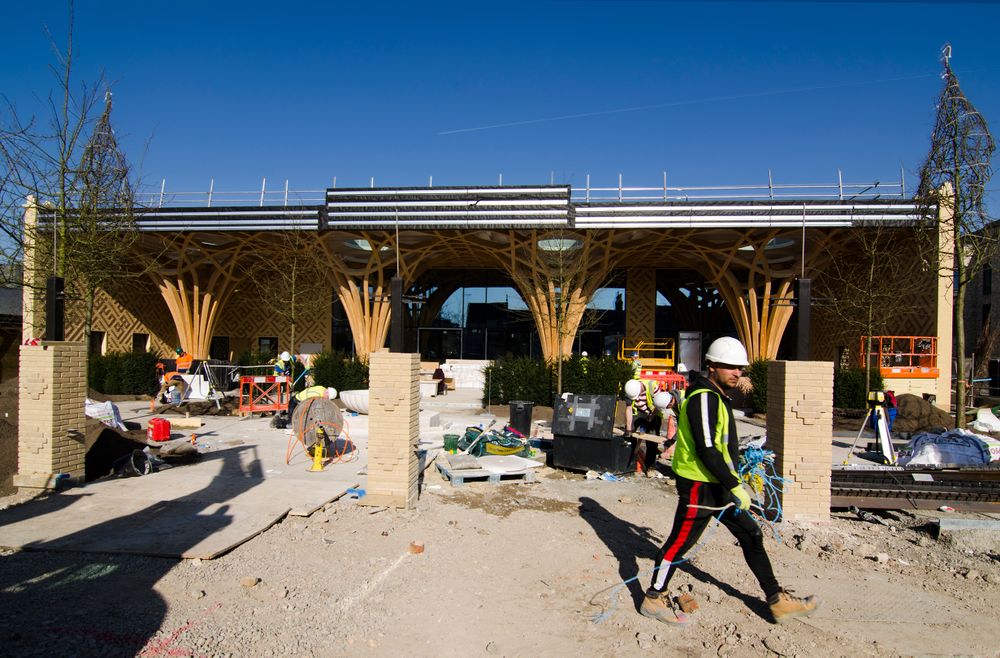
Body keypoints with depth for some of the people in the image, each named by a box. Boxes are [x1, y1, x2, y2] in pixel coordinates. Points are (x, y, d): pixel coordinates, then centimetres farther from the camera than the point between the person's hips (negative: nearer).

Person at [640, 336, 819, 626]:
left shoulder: (717, 397, 13)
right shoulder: (703, 398, -19)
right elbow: (706, 450, -26)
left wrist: (732, 483, 23)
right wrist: (735, 486, -24)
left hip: (719, 485, 10)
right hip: (699, 486, -10)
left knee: (751, 535, 15)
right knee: (680, 543, 1)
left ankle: (778, 601, 27)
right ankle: (653, 599, 16)